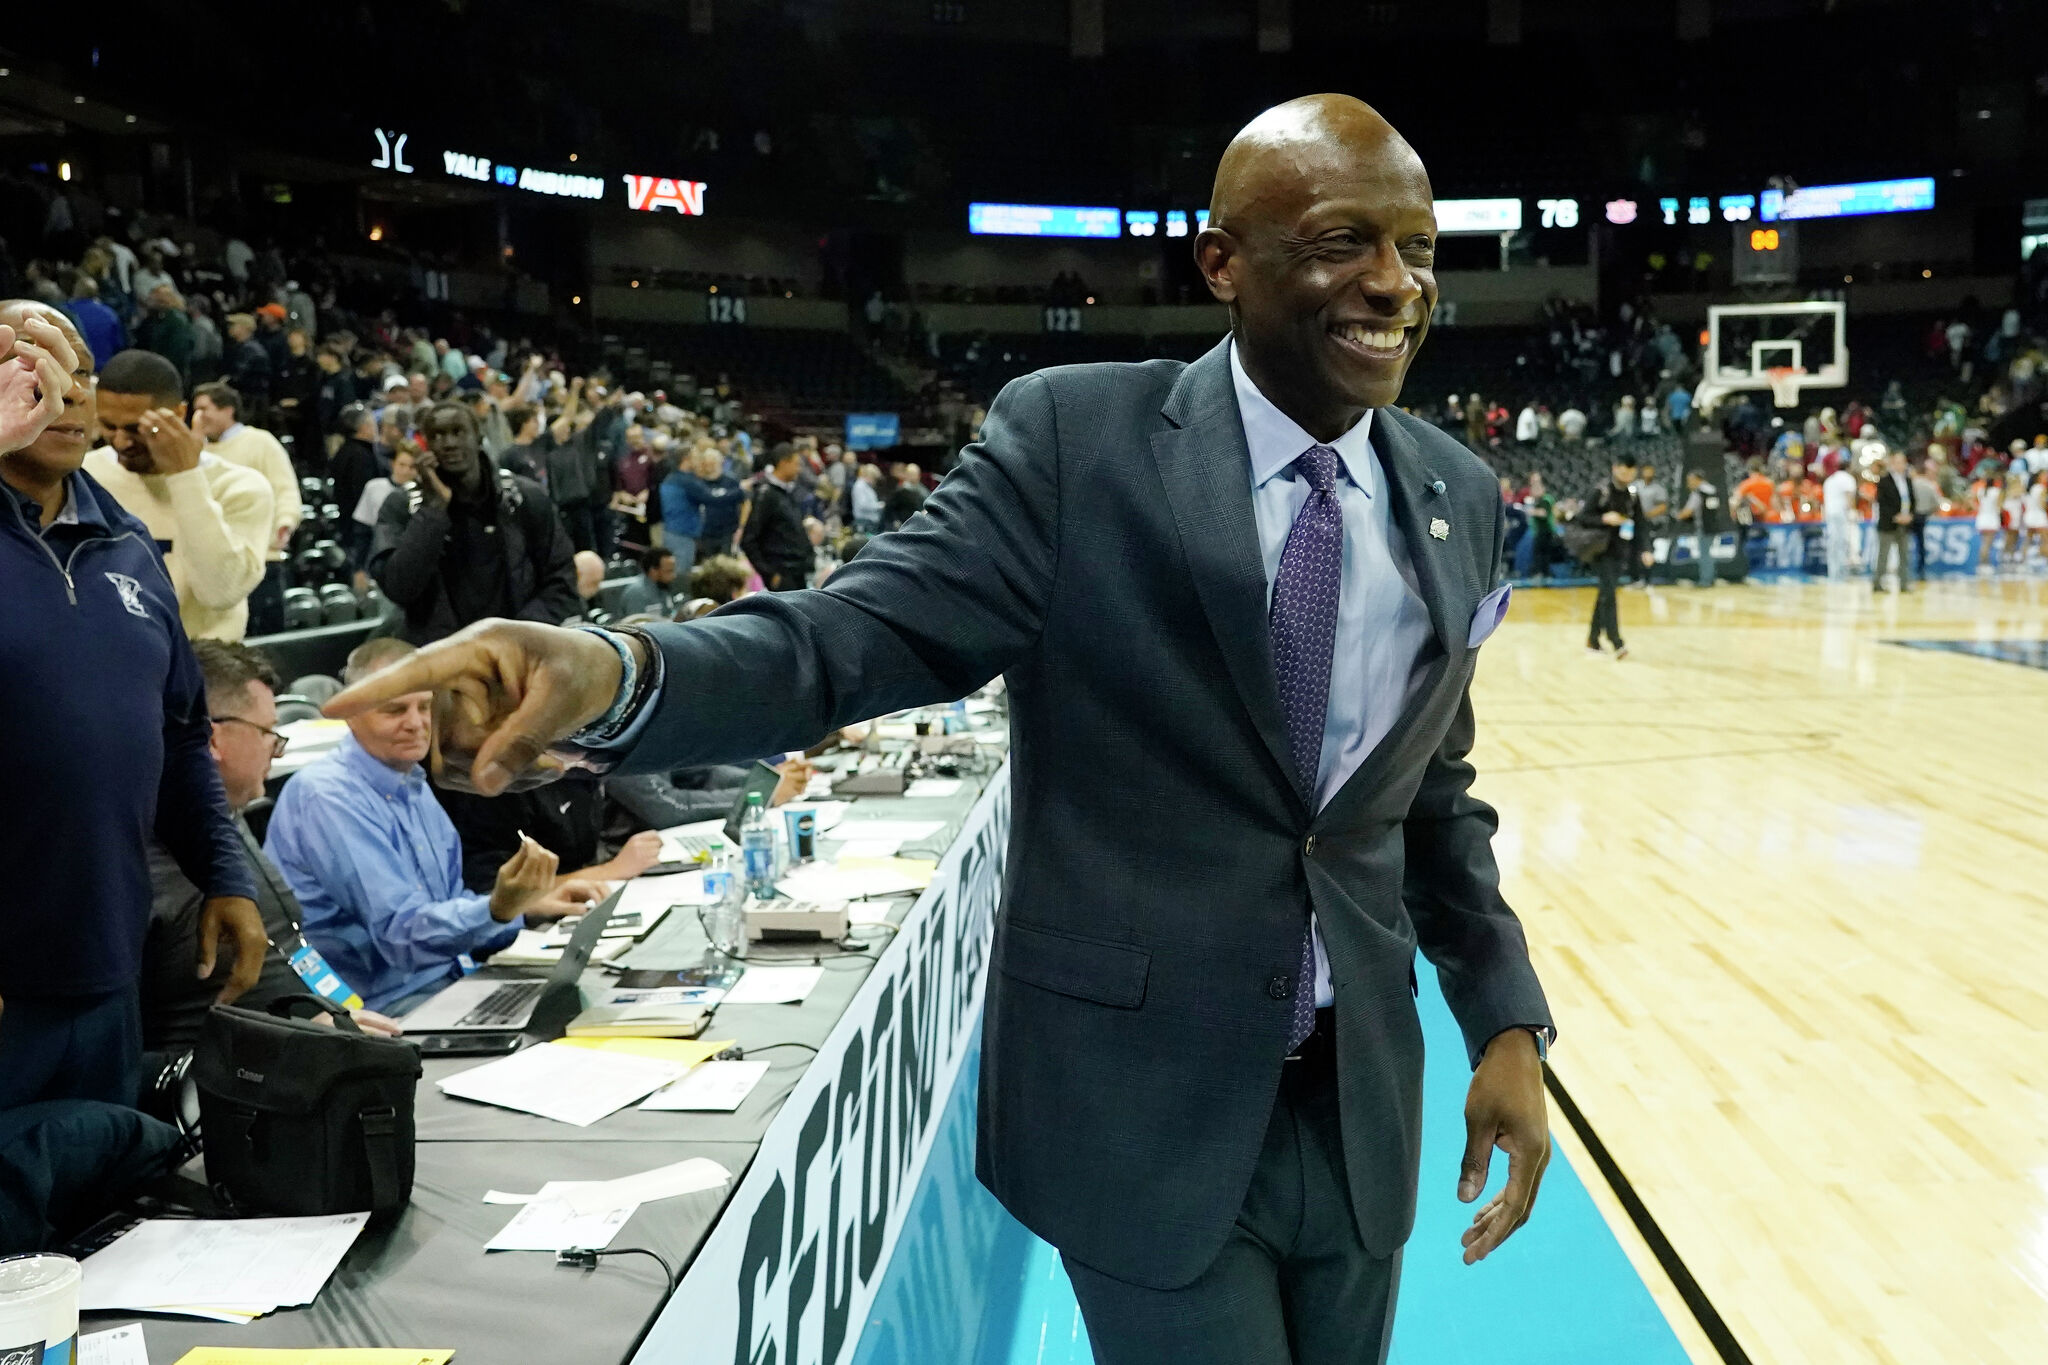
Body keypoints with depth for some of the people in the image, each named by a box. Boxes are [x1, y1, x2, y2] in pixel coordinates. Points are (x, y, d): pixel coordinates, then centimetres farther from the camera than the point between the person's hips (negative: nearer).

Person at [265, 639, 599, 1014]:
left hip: (451, 982, 9)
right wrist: (498, 909, -37)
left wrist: (532, 908, 2)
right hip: (381, 1005, -9)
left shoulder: (413, 786, 14)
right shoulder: (326, 795, -15)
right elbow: (401, 931, -22)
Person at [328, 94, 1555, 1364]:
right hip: (1142, 1098, -5)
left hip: (1360, 1102, 5)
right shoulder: (1075, 438, -12)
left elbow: (1435, 791, 11)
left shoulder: (1458, 496, 3)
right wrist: (609, 672, -37)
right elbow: (863, 632, -19)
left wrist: (1508, 1021, 4)